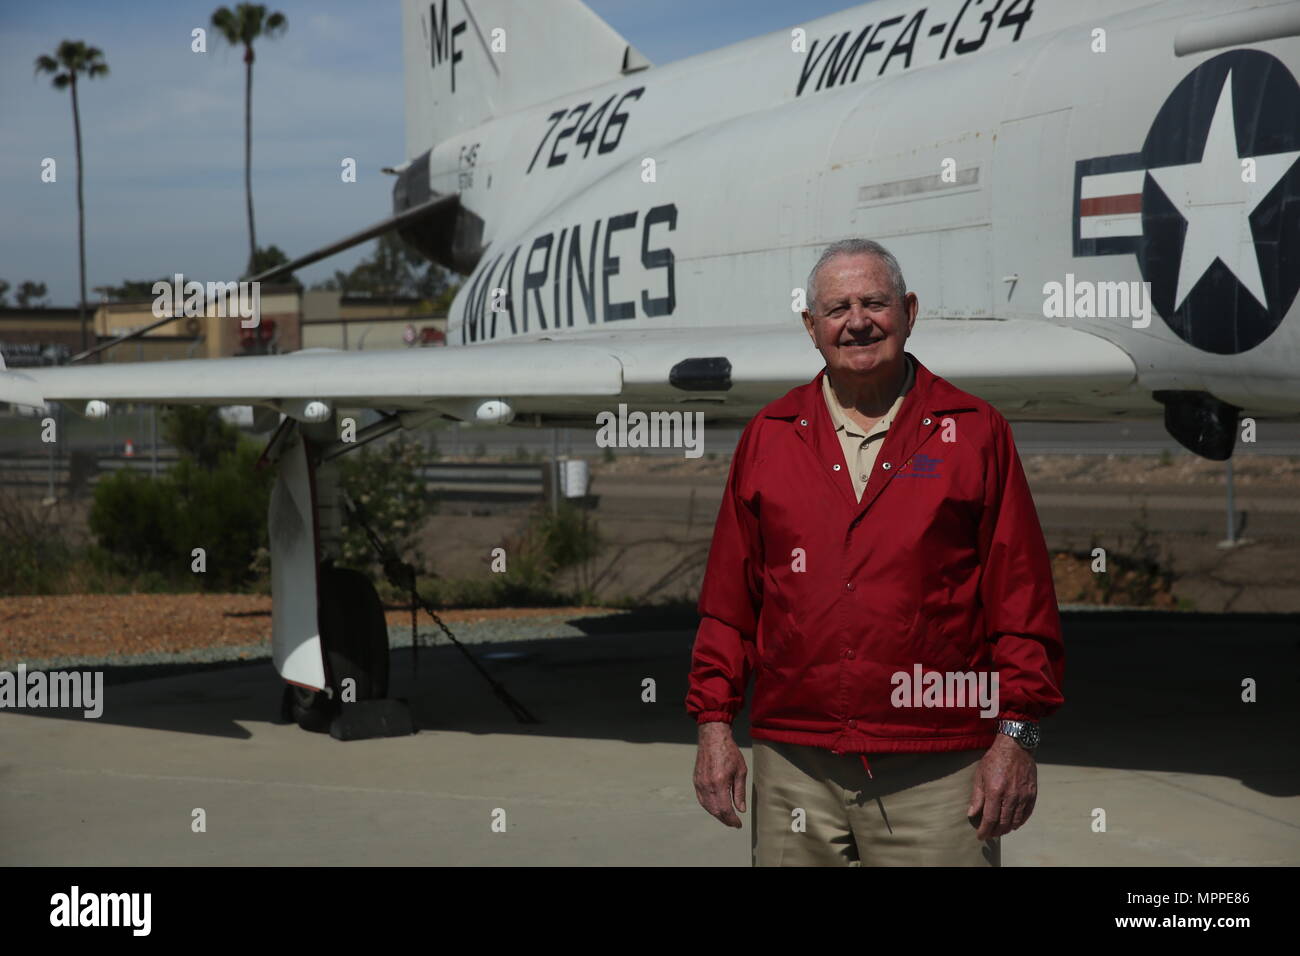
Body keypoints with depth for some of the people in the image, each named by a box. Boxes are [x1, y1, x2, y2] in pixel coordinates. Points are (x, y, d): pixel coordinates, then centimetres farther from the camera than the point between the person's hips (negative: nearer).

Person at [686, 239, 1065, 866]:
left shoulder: (975, 432, 5)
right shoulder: (767, 438, 11)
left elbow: (1023, 602, 2)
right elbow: (727, 599, 12)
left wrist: (1015, 735, -4)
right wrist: (714, 723, 5)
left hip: (937, 772, -2)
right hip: (795, 763, 2)